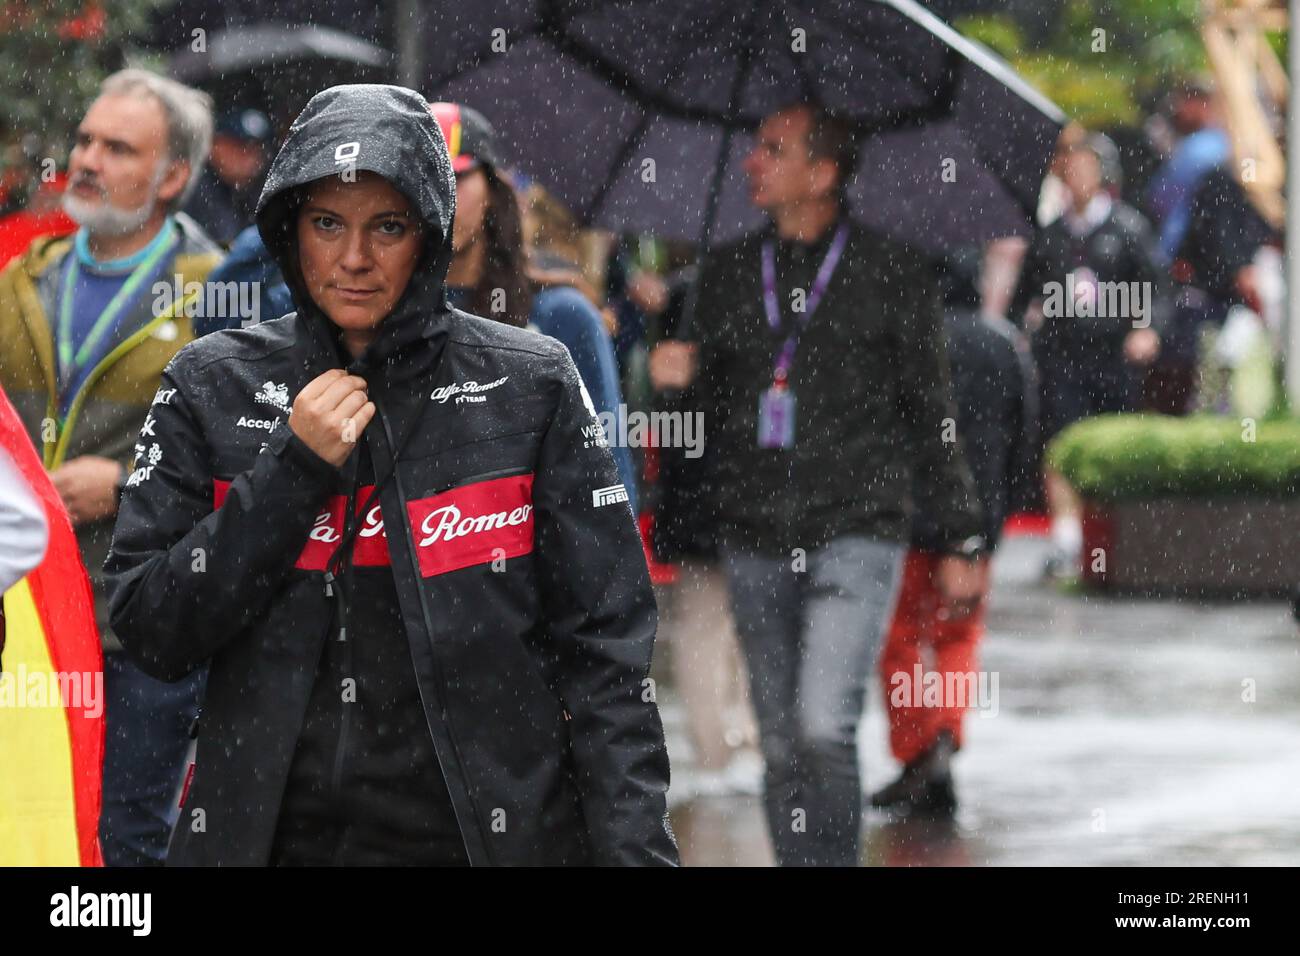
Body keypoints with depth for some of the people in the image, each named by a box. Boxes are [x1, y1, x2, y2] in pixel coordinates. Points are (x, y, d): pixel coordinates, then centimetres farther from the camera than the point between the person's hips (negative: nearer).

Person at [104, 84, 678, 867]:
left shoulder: (530, 384, -3)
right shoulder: (212, 387, 1)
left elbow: (602, 646, -5)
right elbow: (152, 633, -3)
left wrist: (636, 849, -15)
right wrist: (292, 470, -12)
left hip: (493, 832, -1)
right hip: (282, 836, 1)